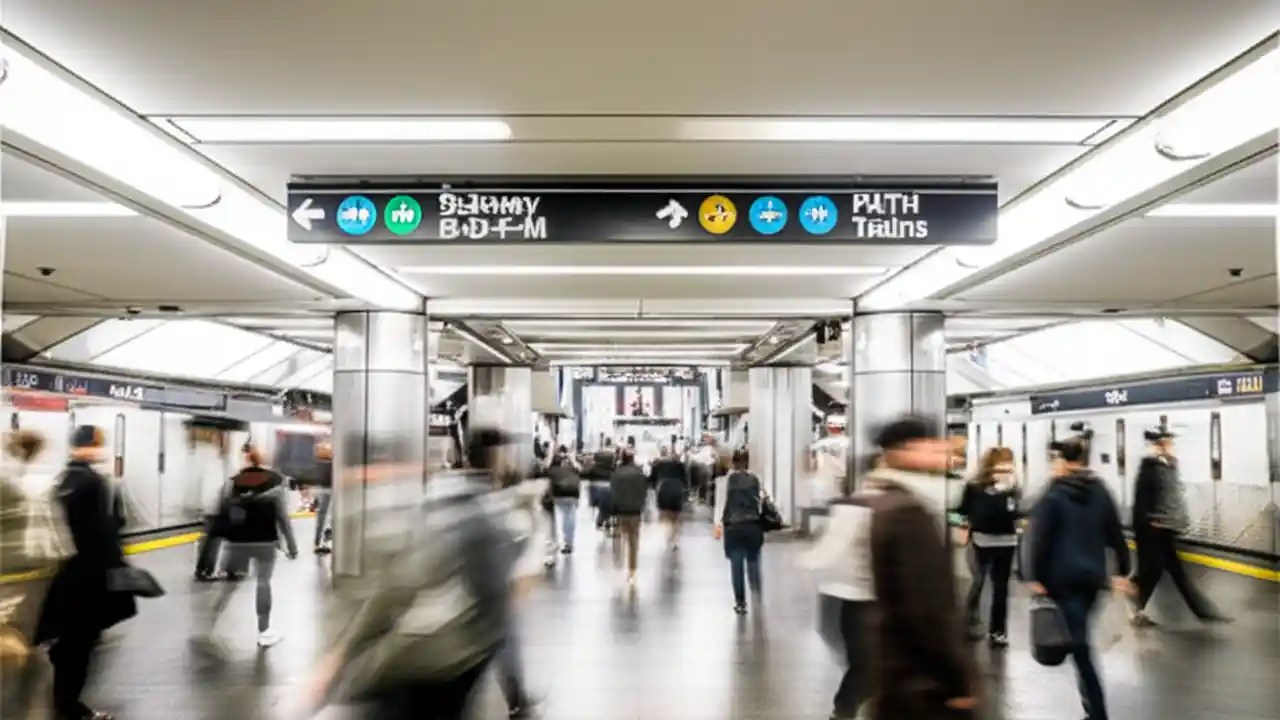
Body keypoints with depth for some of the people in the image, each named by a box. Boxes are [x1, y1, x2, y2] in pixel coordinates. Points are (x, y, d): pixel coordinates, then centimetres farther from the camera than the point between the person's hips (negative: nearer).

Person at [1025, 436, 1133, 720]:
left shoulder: (1054, 495, -10)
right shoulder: (1100, 491, 5)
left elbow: (1041, 539, -14)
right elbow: (1115, 534, 7)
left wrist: (1035, 576, -9)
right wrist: (1122, 570, 15)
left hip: (1063, 576, -6)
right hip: (1093, 575, 6)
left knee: (1080, 643, -4)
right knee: (1080, 635, 22)